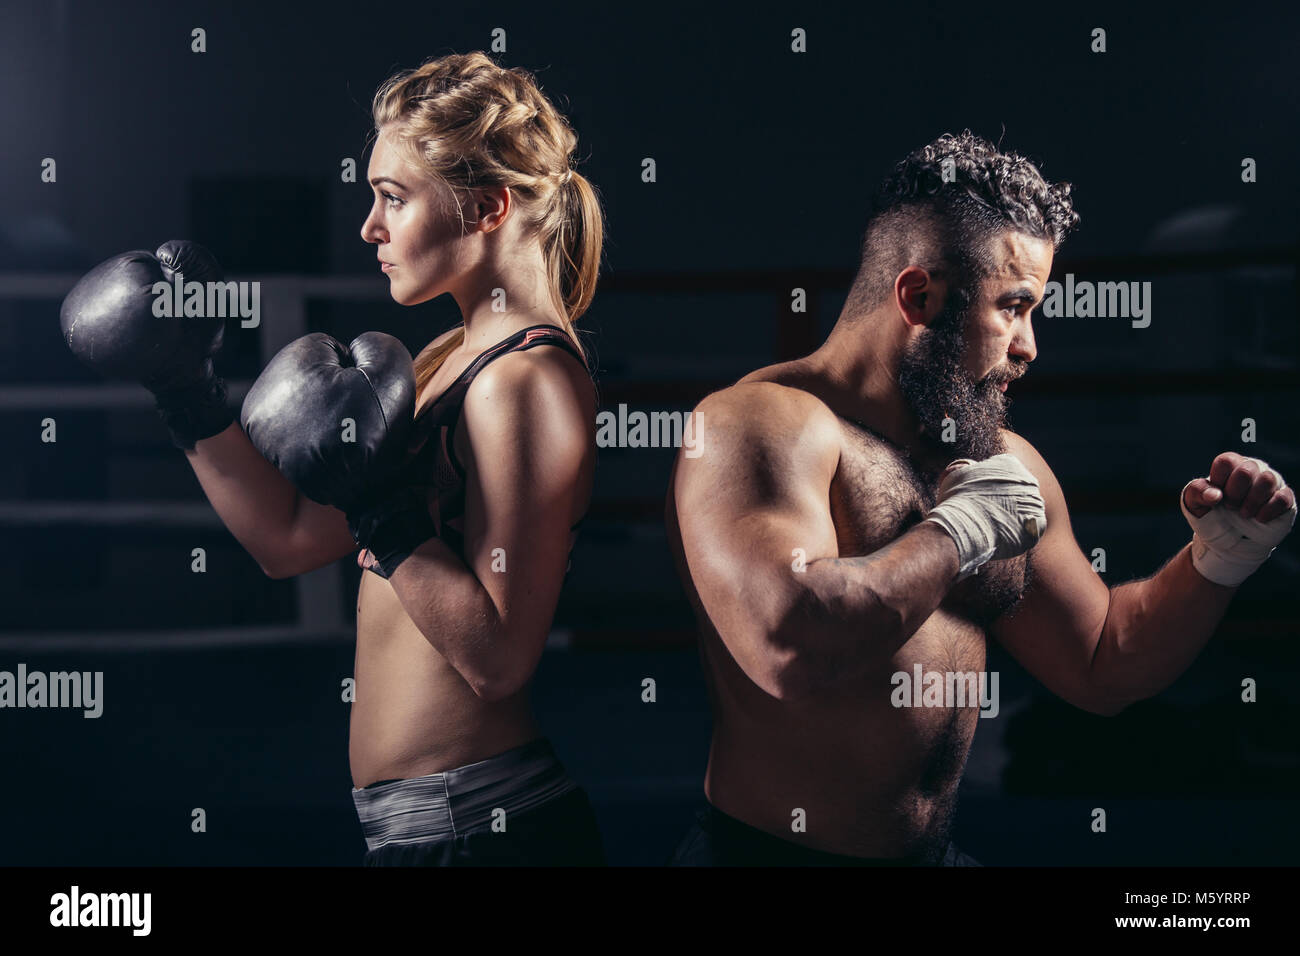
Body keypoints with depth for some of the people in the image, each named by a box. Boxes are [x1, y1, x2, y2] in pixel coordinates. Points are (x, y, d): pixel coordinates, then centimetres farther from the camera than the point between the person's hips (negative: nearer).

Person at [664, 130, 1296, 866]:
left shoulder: (1002, 461, 9)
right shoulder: (763, 425, -13)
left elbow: (1101, 668, 20)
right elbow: (789, 645, -30)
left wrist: (1219, 561, 5)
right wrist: (960, 529, -17)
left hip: (936, 852, 4)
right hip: (770, 849, -4)